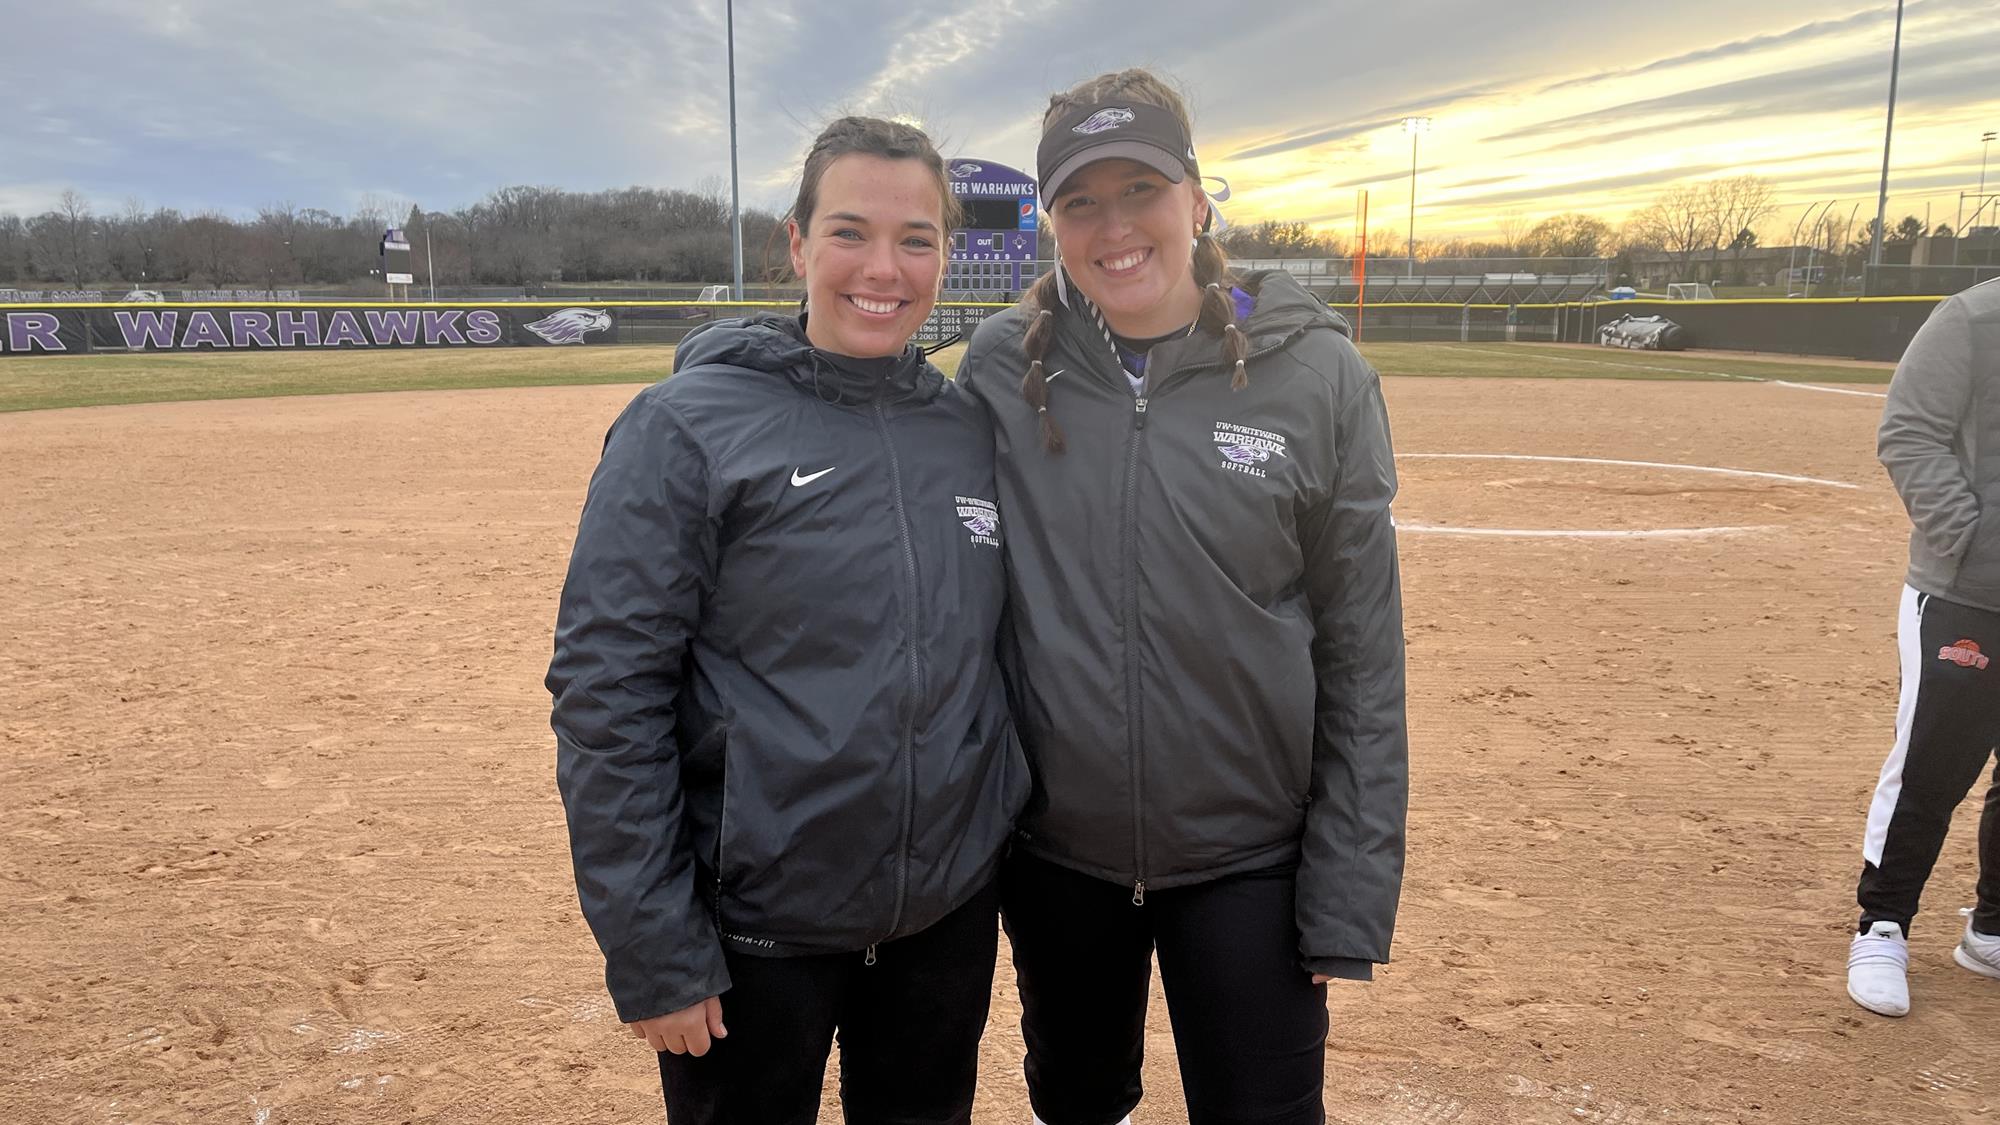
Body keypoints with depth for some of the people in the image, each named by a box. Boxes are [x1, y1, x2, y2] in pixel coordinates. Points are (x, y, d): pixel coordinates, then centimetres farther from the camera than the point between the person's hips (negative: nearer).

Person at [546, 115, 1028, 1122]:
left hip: (951, 912, 5)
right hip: (759, 926, -4)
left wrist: (1008, 849, 10)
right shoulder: (688, 427, -13)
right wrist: (652, 952, -14)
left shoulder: (967, 428, 2)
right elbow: (605, 692, -14)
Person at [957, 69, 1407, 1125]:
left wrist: (1349, 897, -7)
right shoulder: (1001, 366, -5)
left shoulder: (1317, 374, -9)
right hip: (1055, 847, 2)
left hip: (1248, 856, -1)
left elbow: (1362, 655, -7)